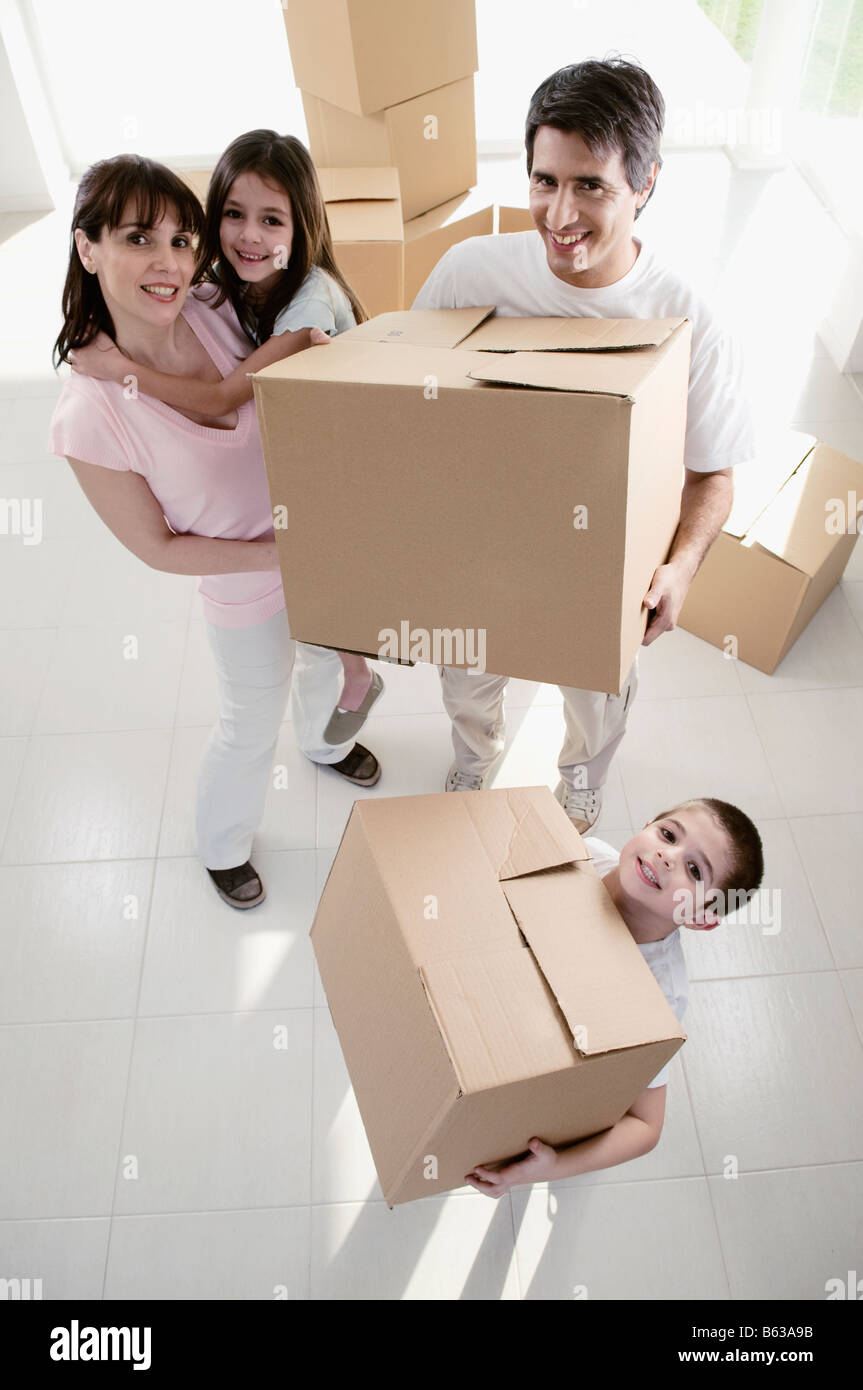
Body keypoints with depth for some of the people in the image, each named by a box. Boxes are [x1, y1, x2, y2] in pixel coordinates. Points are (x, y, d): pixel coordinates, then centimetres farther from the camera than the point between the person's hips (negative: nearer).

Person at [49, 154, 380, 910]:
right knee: (252, 726, 16)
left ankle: (329, 741, 66)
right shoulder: (92, 414, -27)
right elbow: (157, 547, -18)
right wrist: (281, 555, -24)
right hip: (248, 592, -5)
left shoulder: (216, 312, -15)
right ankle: (223, 848, 48)